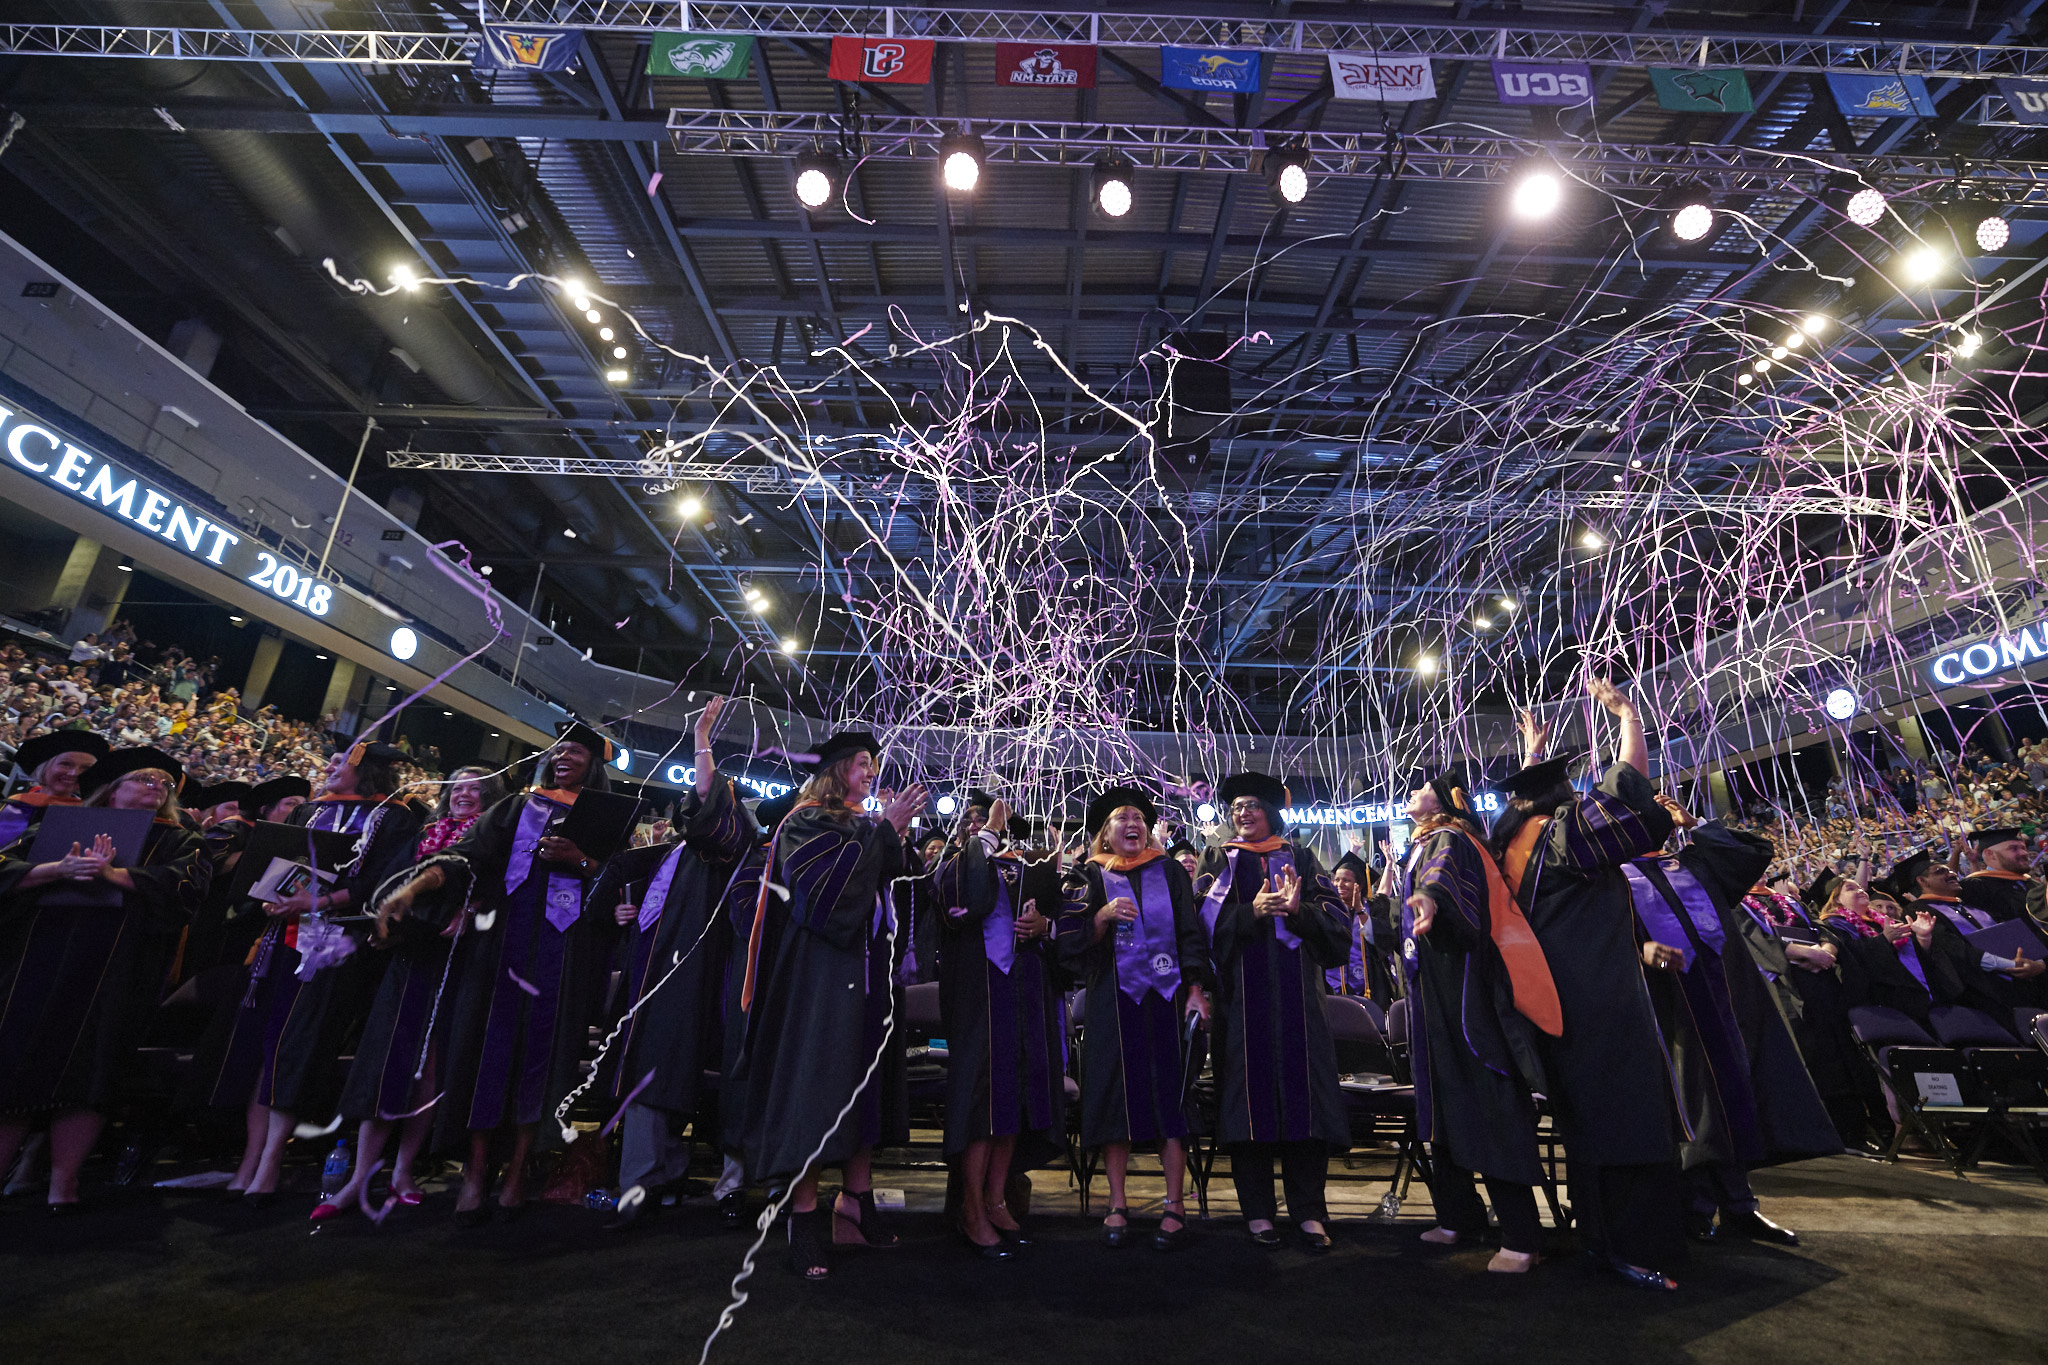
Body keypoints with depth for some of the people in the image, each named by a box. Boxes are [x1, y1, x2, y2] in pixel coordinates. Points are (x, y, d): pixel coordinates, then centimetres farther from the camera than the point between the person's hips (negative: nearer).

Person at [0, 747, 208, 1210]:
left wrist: (113, 873, -15)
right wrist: (59, 868, -12)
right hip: (38, 958, 2)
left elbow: (186, 885, -4)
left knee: (85, 1066, -7)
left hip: (116, 968, -2)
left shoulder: (177, 842, 15)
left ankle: (62, 1183, -2)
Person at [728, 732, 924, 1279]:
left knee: (865, 1082, 9)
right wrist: (884, 831, -16)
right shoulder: (806, 823, -4)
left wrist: (895, 832, -2)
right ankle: (805, 1217, 3)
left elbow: (890, 883, 10)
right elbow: (828, 882, -19)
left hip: (867, 971, 7)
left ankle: (857, 1199, 18)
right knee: (815, 1083, -5)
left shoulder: (868, 829, 16)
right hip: (820, 967, -7)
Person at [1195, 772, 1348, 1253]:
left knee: (1302, 1089, -1)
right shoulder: (1219, 862, 12)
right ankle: (1257, 1210, 10)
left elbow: (1336, 917, 3)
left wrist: (1299, 909, -16)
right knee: (1250, 1092, 0)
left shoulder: (1300, 858, 15)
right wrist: (1252, 911, -17)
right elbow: (1206, 921, -2)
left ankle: (1309, 1212, 9)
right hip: (1242, 993, -1)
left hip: (1296, 992, 1)